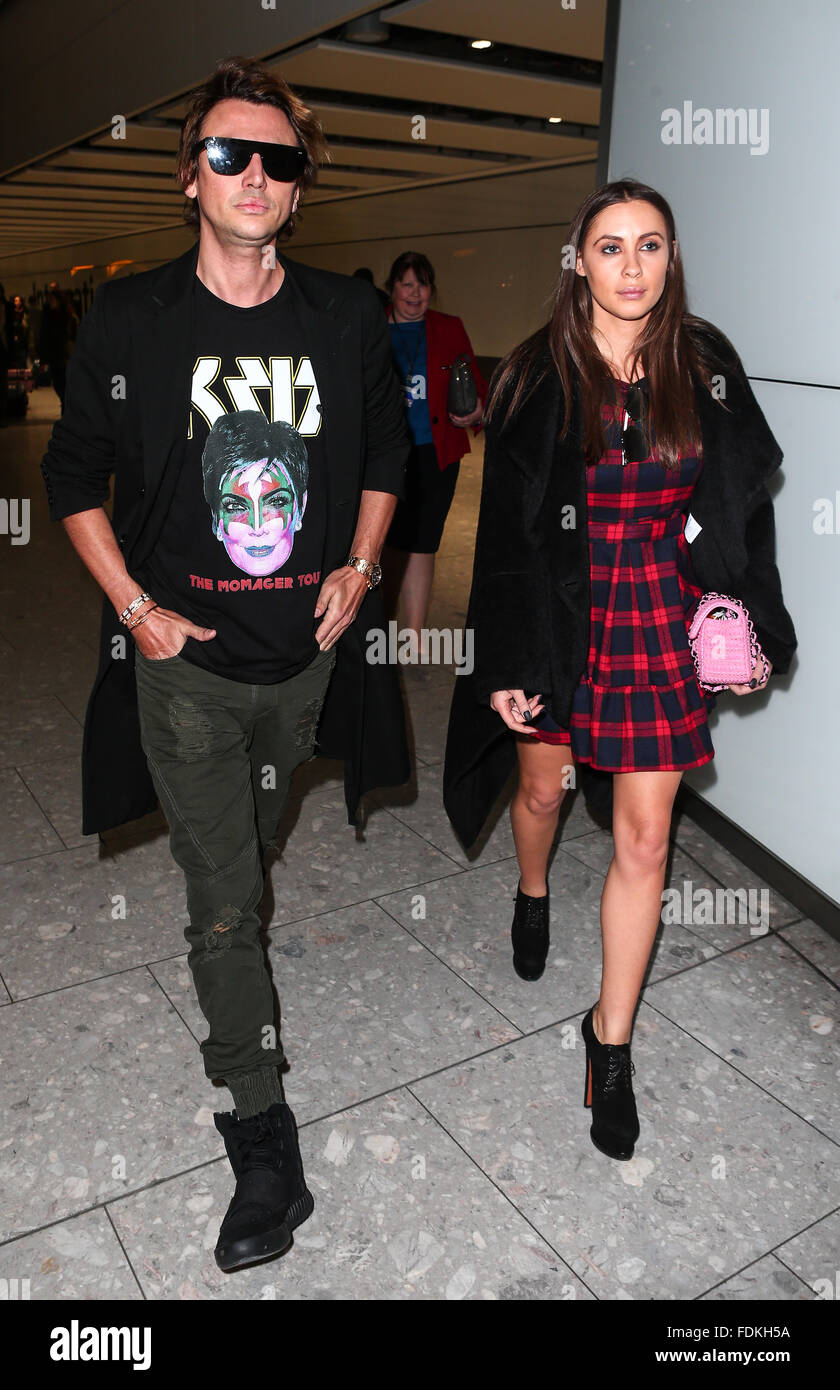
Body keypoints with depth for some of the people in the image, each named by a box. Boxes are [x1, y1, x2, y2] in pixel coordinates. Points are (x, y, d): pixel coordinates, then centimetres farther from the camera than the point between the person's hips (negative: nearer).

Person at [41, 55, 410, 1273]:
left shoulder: (347, 317, 0)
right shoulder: (128, 320, -6)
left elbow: (386, 452, 13)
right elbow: (75, 477, 3)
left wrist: (358, 566, 0)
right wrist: (135, 607, -6)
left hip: (307, 648, 3)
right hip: (186, 657, -2)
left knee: (254, 851, 23)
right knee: (223, 902, -2)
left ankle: (226, 1012, 54)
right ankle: (265, 1146, 12)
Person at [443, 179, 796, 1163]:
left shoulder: (705, 367, 1)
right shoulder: (536, 376, -7)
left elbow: (743, 508, 7)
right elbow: (504, 530, -7)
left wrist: (756, 630, 4)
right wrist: (505, 665, -10)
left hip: (662, 622, 1)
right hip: (558, 617, -1)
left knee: (643, 839, 2)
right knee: (543, 786, 20)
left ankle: (611, 1038, 20)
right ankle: (532, 897, 56)